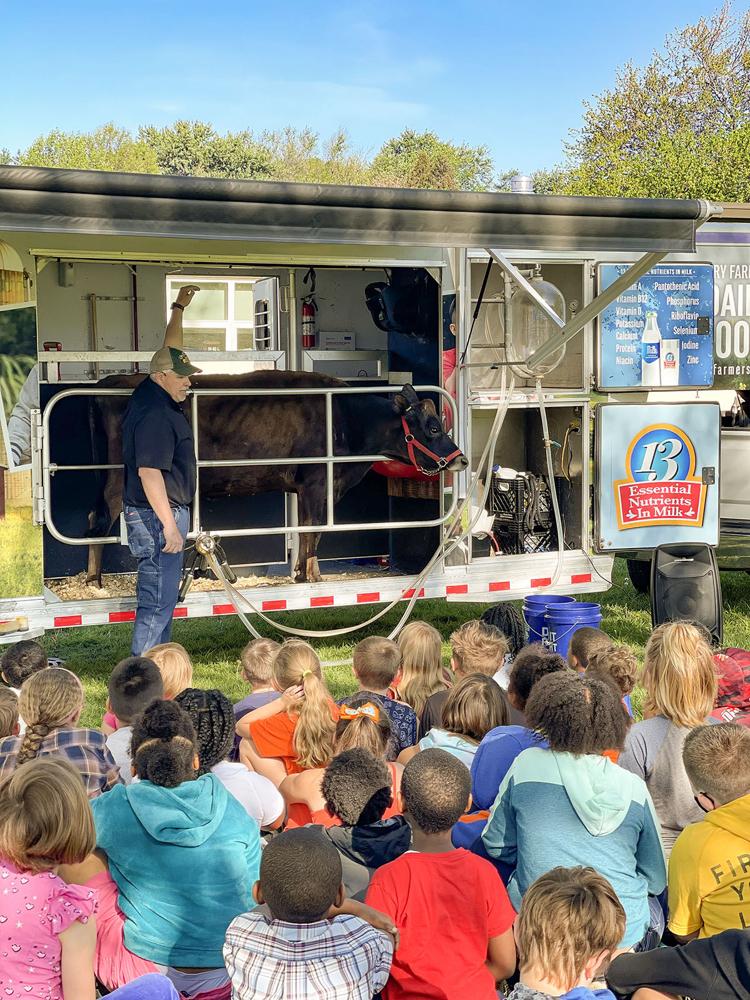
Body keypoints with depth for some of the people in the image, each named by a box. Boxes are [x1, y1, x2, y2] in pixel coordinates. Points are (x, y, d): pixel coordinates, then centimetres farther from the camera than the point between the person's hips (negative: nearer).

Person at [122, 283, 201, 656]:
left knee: (159, 596, 16)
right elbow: (149, 472, -25)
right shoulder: (156, 415, -19)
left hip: (158, 513, 11)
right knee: (158, 600, -8)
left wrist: (179, 308, 37)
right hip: (156, 514, -11)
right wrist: (169, 524, -25)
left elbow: (170, 349, 26)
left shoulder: (152, 394, 10)